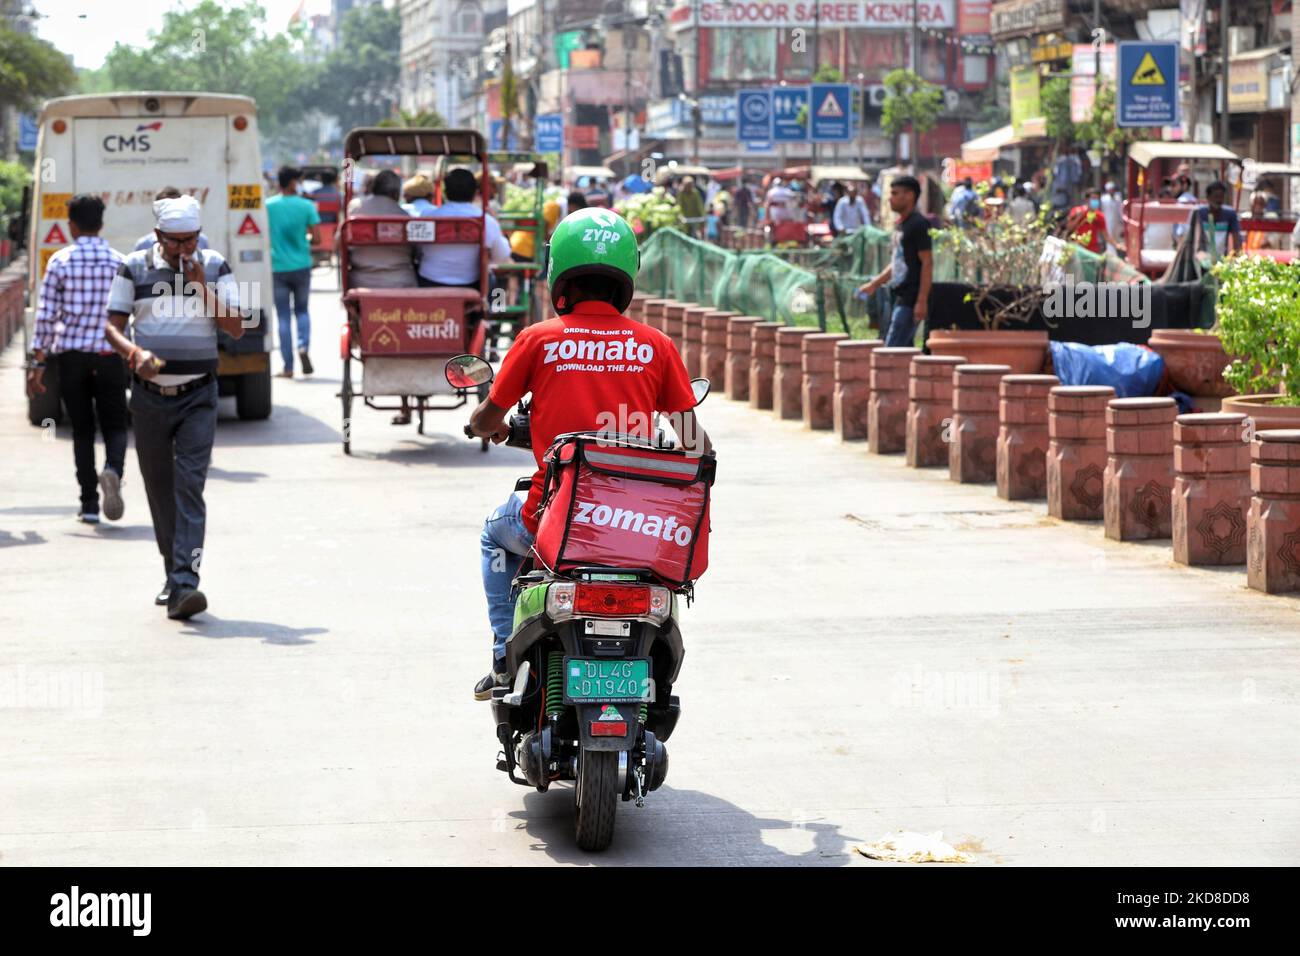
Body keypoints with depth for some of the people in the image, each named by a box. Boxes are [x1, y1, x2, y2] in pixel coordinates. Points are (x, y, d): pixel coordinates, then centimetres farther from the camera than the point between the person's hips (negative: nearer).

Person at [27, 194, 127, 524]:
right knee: (115, 426, 9)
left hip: (70, 354, 0)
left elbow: (45, 315, -5)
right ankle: (113, 470, -22)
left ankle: (89, 503, 6)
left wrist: (38, 364, -1)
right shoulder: (119, 262, 2)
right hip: (109, 354, 0)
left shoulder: (60, 261, -2)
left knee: (82, 430, 10)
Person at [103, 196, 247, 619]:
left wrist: (203, 287, -13)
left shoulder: (216, 268, 3)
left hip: (198, 397, -2)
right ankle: (173, 572, 26)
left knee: (190, 485, -14)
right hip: (150, 395, 2)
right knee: (159, 489, 9)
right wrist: (135, 352, -22)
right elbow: (112, 326, -1)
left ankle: (184, 584, -22)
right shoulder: (134, 268, 2)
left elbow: (236, 328, -1)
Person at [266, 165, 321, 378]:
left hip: (278, 268, 0)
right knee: (302, 310, 18)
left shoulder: (267, 206, -4)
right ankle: (304, 346, -9)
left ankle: (288, 367, 3)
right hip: (301, 266, 0)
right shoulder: (306, 206, -5)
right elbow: (316, 239, -6)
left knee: (283, 316, 6)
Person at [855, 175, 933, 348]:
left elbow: (927, 263, -17)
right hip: (901, 297, 10)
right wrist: (874, 284, 21)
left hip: (911, 299, -10)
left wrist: (922, 301, -22)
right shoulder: (900, 225, 16)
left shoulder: (918, 224, -12)